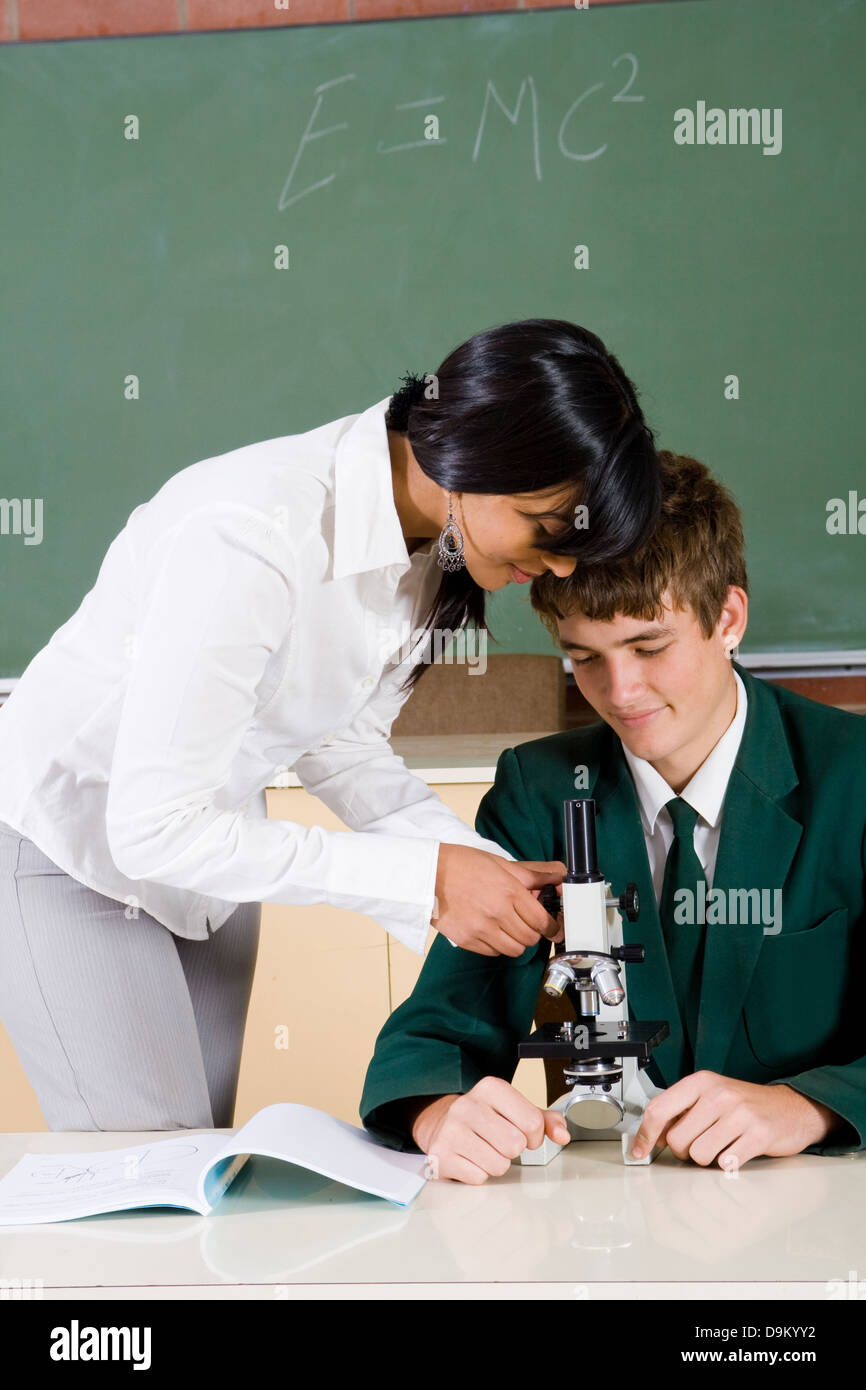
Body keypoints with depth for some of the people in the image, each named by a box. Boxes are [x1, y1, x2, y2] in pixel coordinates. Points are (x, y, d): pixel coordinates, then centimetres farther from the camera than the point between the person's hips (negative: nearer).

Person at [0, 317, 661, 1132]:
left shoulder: (428, 534, -10)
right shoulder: (257, 535, -34)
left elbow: (336, 740, 2)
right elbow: (155, 826, -32)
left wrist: (493, 871, -13)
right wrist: (424, 878, -32)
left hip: (205, 842, 7)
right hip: (72, 838, -7)